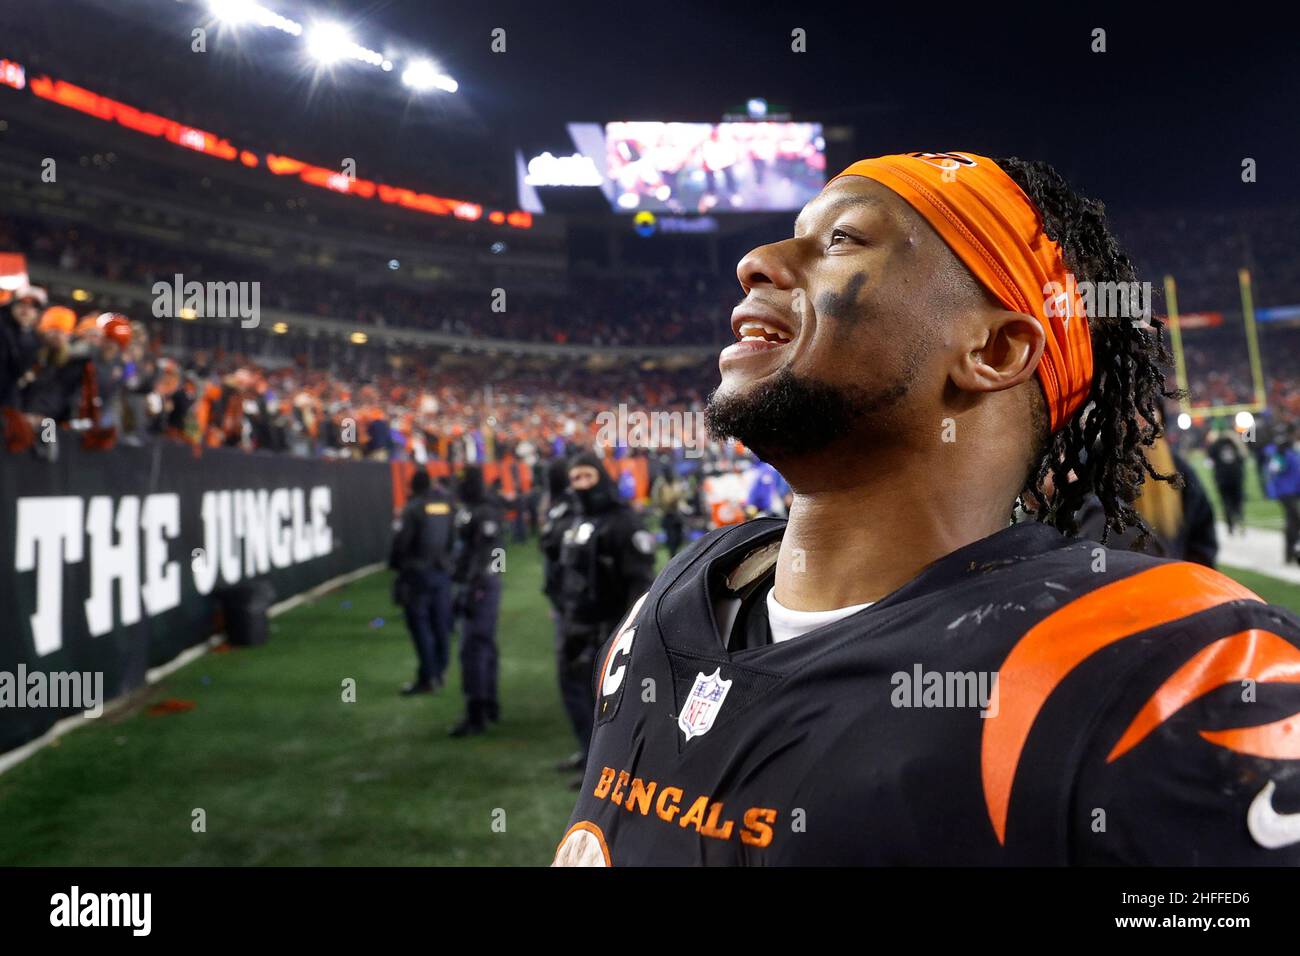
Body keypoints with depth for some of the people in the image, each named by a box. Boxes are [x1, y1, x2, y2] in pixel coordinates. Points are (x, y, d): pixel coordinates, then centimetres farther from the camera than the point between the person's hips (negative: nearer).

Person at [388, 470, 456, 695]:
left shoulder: (413, 508, -12)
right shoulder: (447, 504, 5)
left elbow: (401, 541, -11)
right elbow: (453, 539, 10)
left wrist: (394, 564, 5)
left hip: (418, 573, -6)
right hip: (443, 572, 6)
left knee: (419, 624, -3)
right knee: (441, 624, 10)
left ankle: (427, 677, -6)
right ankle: (438, 674, 16)